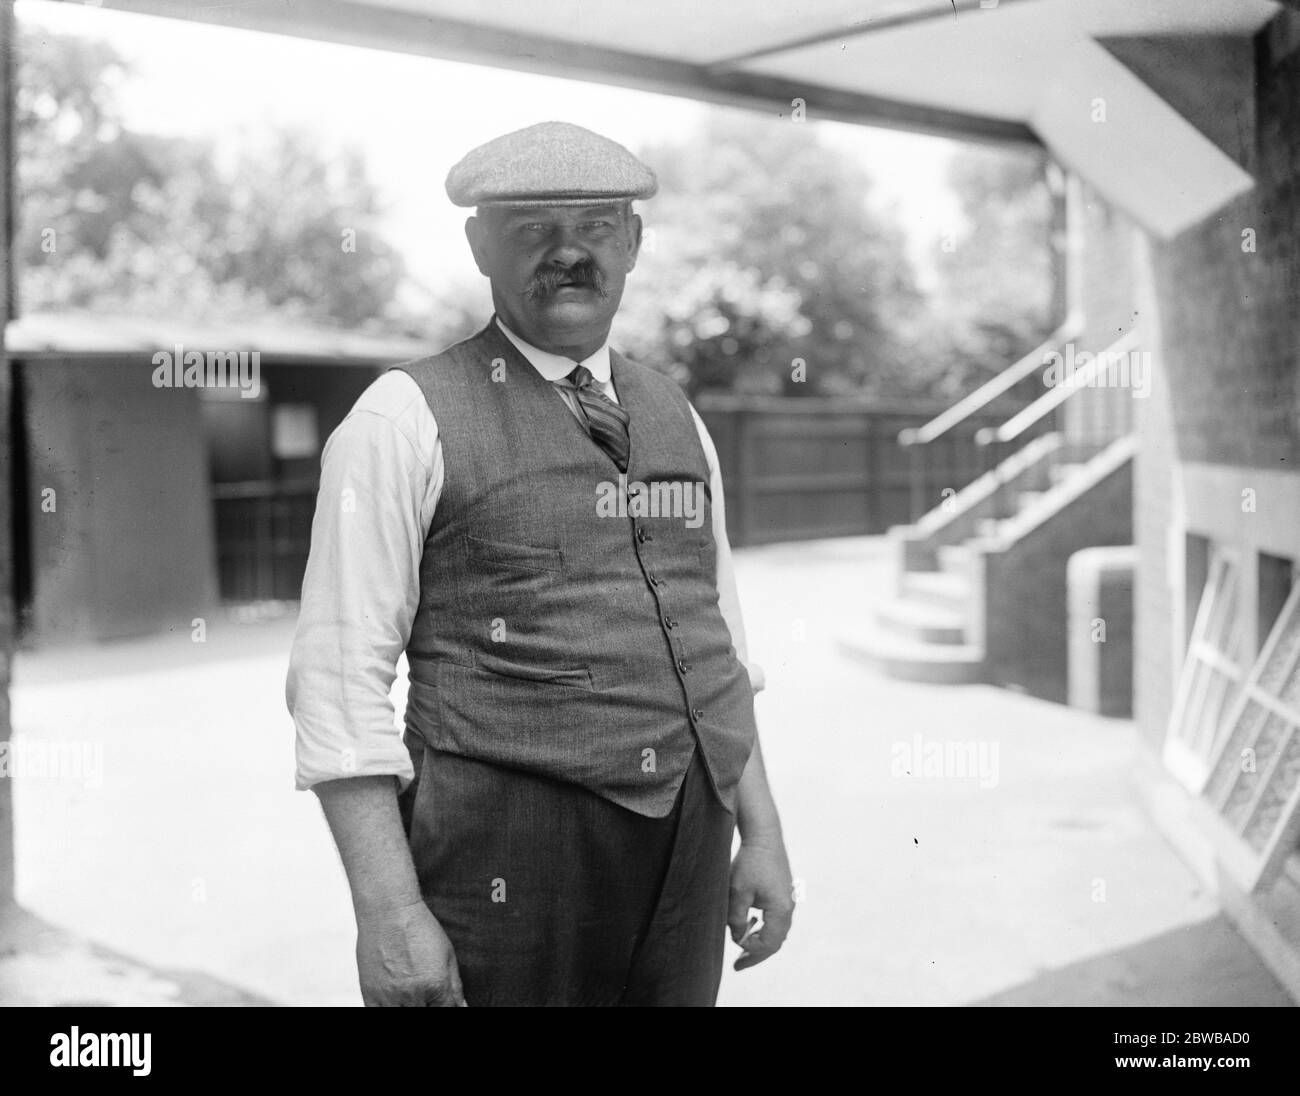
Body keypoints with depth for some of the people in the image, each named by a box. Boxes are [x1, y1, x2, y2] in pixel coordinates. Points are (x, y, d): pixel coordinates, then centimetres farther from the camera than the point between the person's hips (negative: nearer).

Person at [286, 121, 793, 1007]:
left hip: (689, 853, 5)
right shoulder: (405, 419, -5)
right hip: (506, 861, -5)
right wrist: (388, 909, -15)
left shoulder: (676, 417, 12)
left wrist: (762, 833, 11)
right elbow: (339, 677, -9)